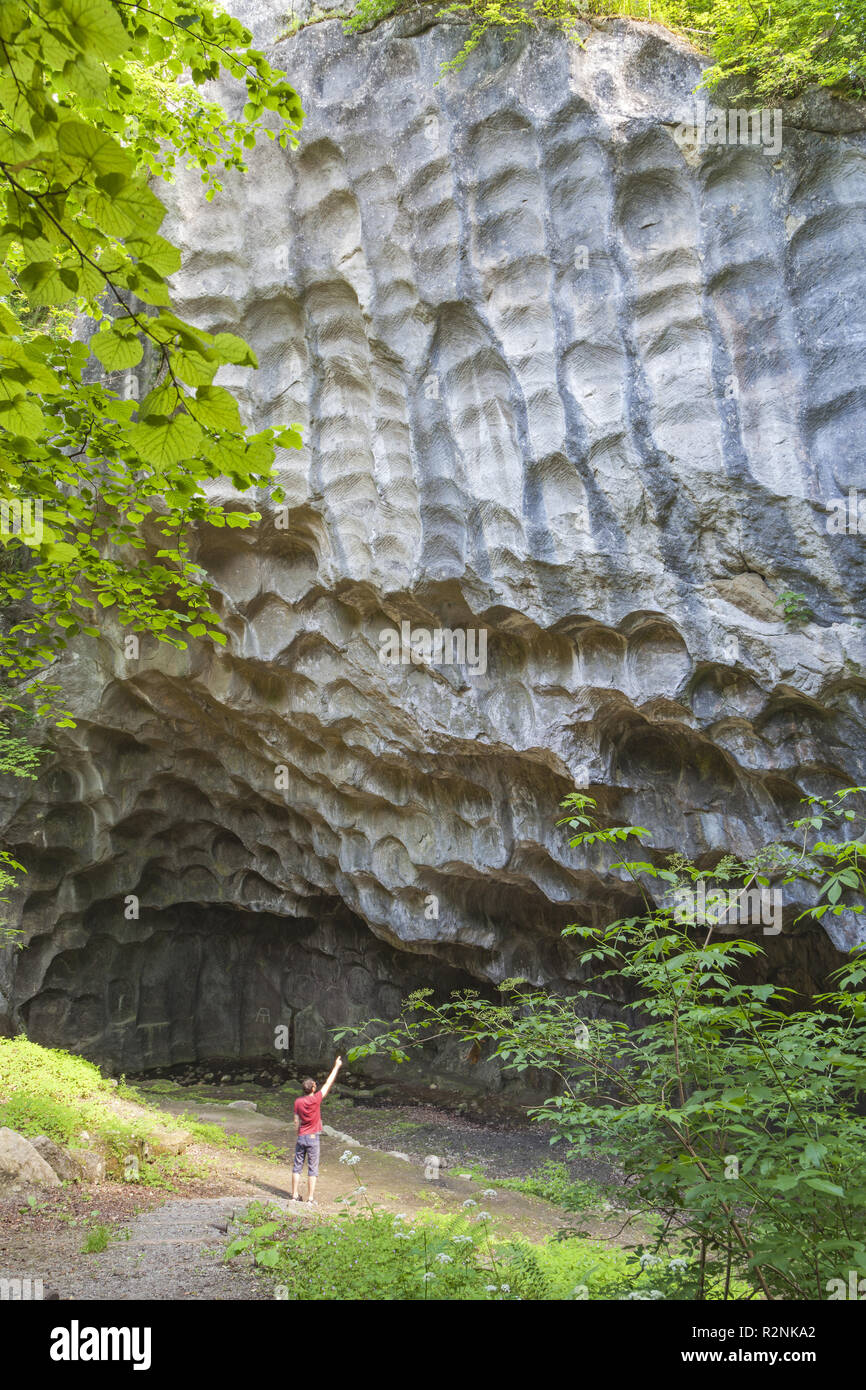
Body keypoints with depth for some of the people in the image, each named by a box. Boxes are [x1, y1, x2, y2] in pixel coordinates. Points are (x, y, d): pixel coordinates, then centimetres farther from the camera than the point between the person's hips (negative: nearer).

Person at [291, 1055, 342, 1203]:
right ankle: (310, 1198, 3)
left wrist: (297, 1137, 15)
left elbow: (296, 1122, 2)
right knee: (312, 1169, 3)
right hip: (313, 1138, -3)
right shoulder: (316, 1099, -12)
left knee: (297, 1166, 11)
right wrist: (336, 1067, 4)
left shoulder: (298, 1101, -3)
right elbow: (328, 1084, -4)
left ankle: (294, 1196, 13)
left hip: (301, 1137, 3)